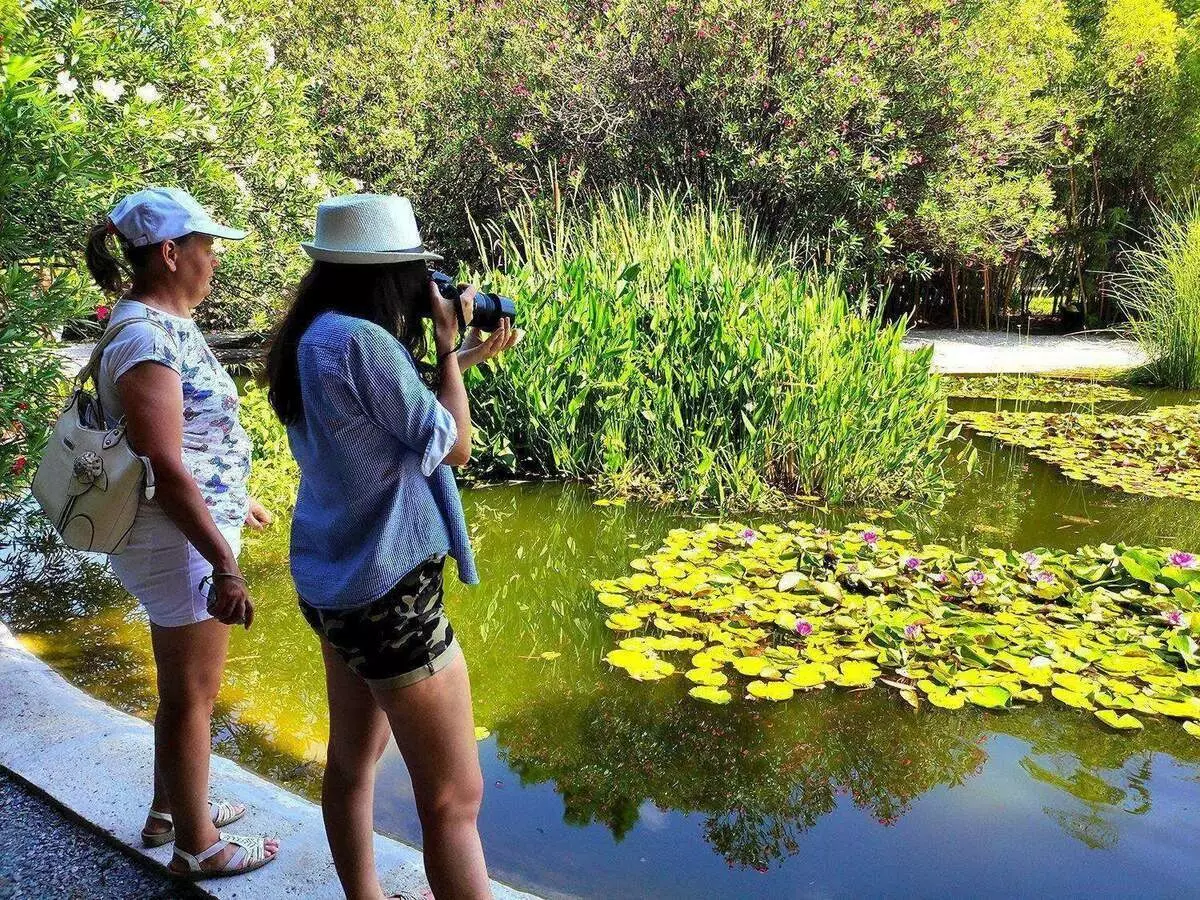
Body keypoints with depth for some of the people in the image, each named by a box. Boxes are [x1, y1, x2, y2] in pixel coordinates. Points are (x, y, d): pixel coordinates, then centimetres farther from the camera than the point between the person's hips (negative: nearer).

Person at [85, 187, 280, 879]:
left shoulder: (167, 326, 9)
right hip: (180, 543, -10)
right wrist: (225, 564, -25)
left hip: (196, 528, 10)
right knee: (192, 695, 6)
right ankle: (198, 847, 24)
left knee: (186, 685, 23)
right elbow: (164, 469, -25)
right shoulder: (146, 338, -22)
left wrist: (234, 500, 28)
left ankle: (170, 812, 41)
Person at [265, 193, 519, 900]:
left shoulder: (311, 337, 5)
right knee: (454, 798, 0)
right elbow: (454, 446, -14)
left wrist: (465, 357, 14)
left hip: (332, 579, 10)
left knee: (354, 759, 23)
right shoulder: (359, 340, -23)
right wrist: (449, 342, -6)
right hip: (388, 591, -10)